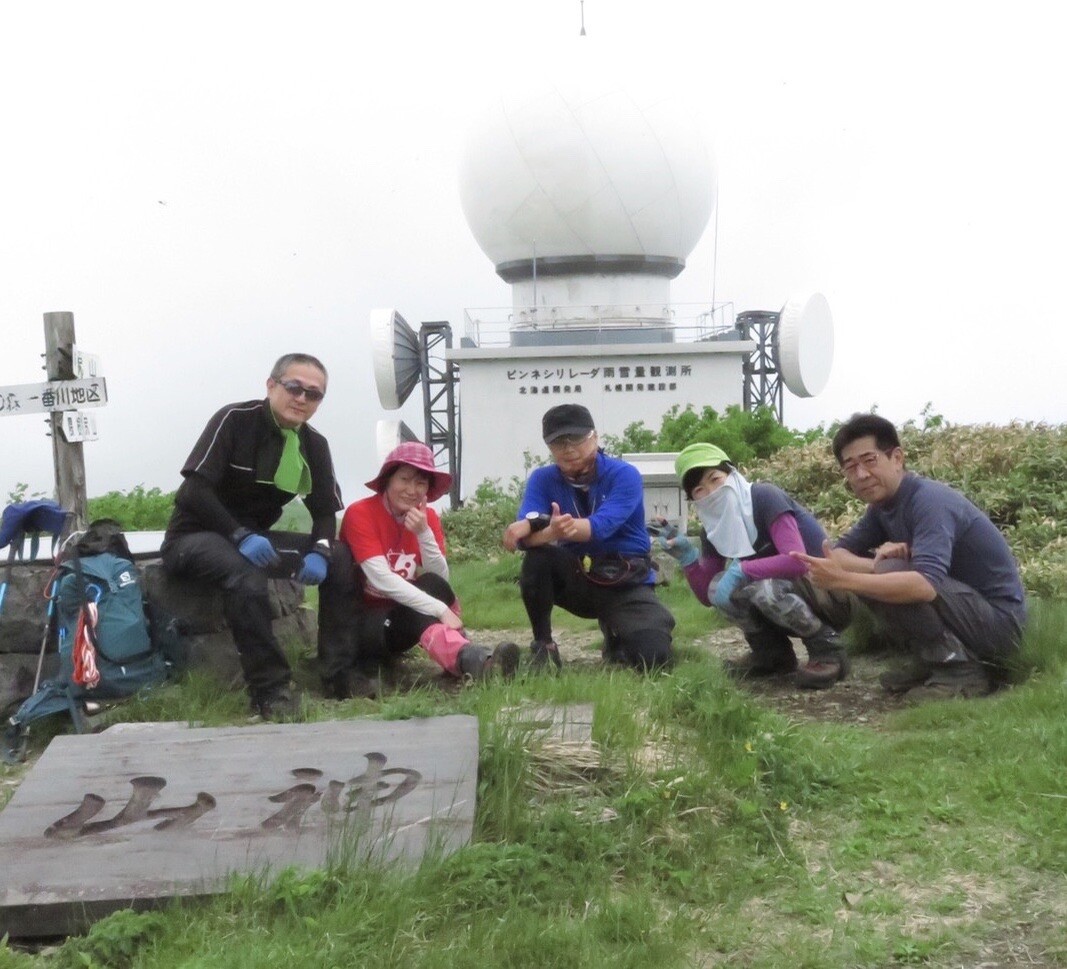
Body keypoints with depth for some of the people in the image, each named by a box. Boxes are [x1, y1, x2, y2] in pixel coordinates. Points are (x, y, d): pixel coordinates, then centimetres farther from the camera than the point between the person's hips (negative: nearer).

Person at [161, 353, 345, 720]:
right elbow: (195, 490, -23)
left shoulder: (314, 445, 2)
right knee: (246, 576, -39)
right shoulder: (234, 419, -17)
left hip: (253, 538, 6)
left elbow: (327, 512, 2)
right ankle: (270, 690, -32)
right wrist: (241, 537, -34)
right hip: (194, 536, -6)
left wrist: (320, 551, -20)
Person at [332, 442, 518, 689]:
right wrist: (441, 609, -34)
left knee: (433, 585, -26)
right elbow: (382, 579, -28)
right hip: (360, 623, -5)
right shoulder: (360, 514, -17)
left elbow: (441, 580, -11)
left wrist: (423, 533, -25)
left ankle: (462, 660, -31)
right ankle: (470, 660, -53)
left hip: (404, 617, 5)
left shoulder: (427, 517, 0)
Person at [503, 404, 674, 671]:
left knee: (653, 656, -22)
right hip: (574, 580, 1)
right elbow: (527, 535, -19)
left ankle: (614, 634, 15)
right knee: (537, 556, -29)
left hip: (625, 584, -1)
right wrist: (549, 530, -45)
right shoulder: (543, 479, -3)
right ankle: (543, 646, -11)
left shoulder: (624, 475, -12)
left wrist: (534, 525, -45)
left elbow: (601, 526, -30)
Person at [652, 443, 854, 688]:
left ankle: (828, 651, -11)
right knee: (719, 586, -14)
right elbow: (707, 596, -1)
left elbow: (797, 561, -32)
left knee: (764, 587, -34)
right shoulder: (714, 529, 1)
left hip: (831, 597, -7)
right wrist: (686, 554, -14)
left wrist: (741, 571, -30)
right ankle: (773, 653, 5)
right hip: (787, 598, 7)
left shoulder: (764, 497, -20)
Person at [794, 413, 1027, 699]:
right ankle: (932, 662, 11)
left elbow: (927, 584, -39)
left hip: (998, 621, -9)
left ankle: (961, 670, -13)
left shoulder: (929, 501, -24)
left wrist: (843, 579, -40)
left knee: (889, 575, -26)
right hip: (961, 608, 9)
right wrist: (878, 563, -23)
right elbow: (838, 552, -3)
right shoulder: (884, 503, 4)